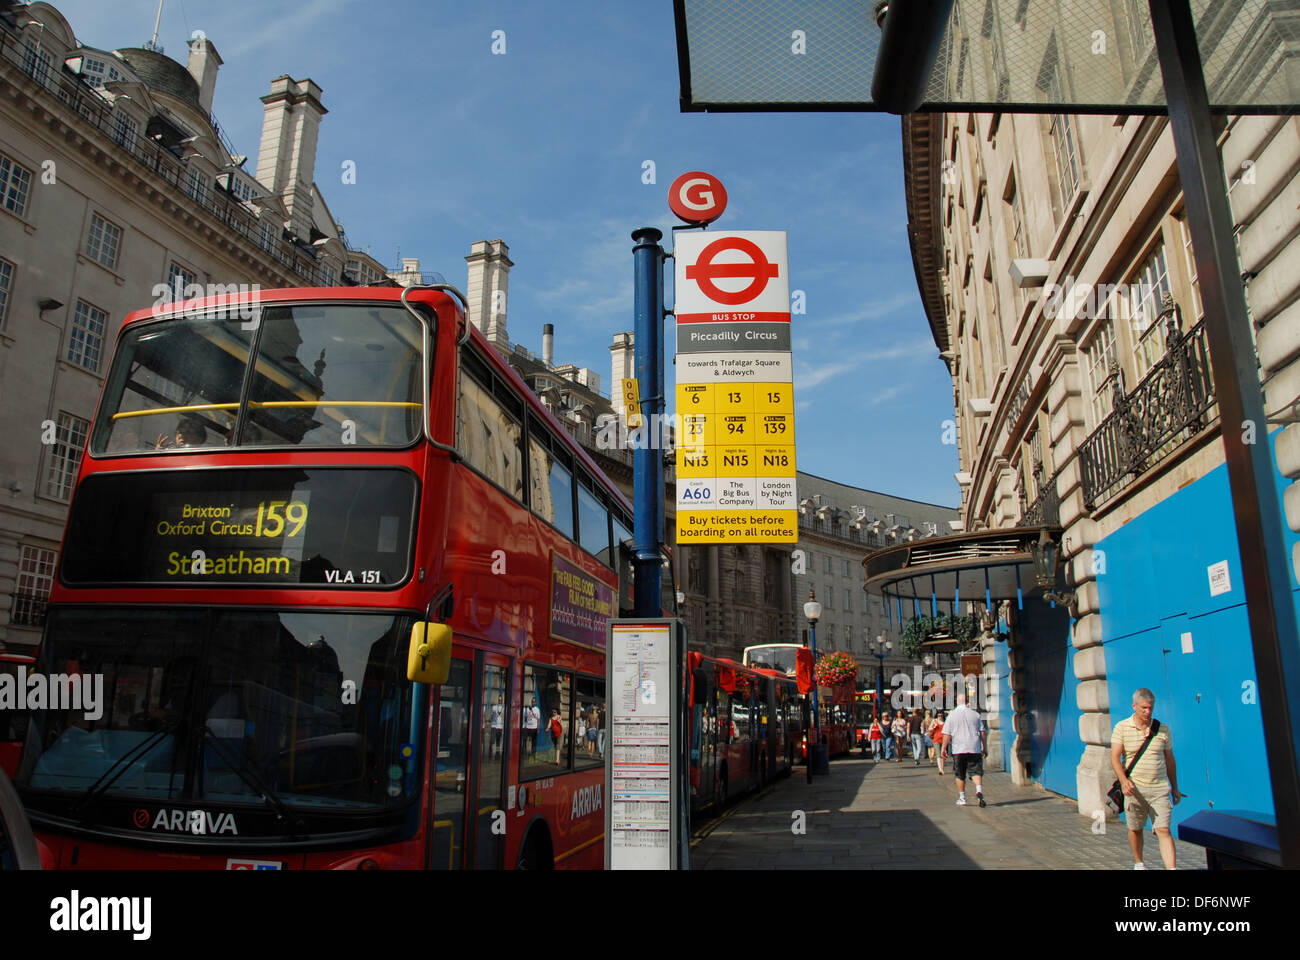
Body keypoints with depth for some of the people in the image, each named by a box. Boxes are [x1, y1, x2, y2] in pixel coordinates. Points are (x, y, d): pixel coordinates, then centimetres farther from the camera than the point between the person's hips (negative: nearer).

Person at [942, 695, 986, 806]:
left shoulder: (952, 715, -2)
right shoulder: (976, 715, 4)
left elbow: (947, 735, -4)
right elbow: (983, 732, 7)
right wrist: (985, 748, 15)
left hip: (958, 750, -1)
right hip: (974, 749, 1)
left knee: (960, 775, 9)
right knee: (976, 771, 2)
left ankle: (962, 798, 14)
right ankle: (979, 790, -23)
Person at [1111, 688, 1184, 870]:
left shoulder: (1163, 730, 5)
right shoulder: (1121, 728, -2)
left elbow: (1169, 760, 15)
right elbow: (1115, 757, -7)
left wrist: (1175, 787, 17)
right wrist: (1124, 780, -22)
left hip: (1160, 788, 1)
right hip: (1134, 788, 0)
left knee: (1164, 830, -6)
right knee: (1135, 829, 11)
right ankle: (1138, 863, 31)